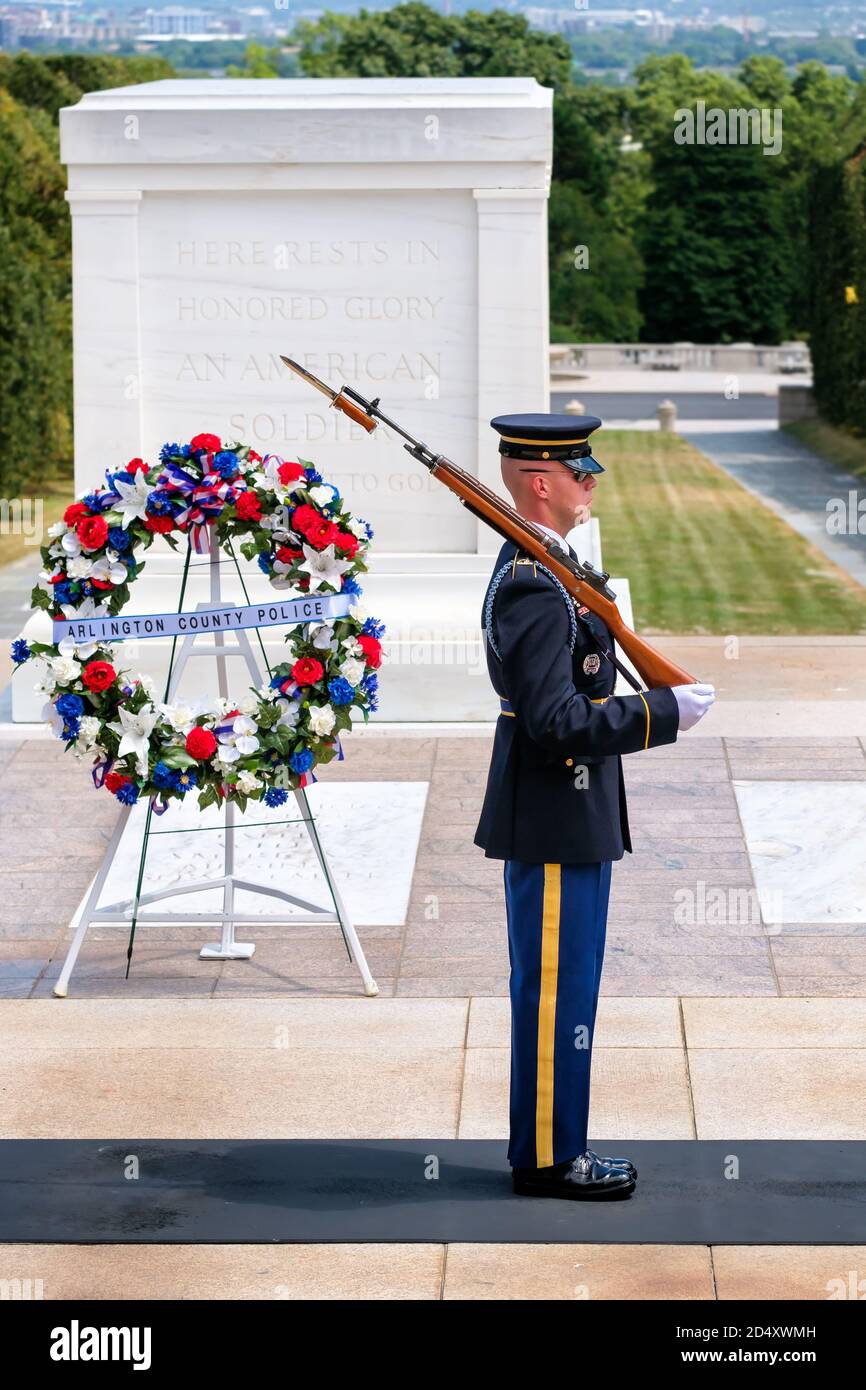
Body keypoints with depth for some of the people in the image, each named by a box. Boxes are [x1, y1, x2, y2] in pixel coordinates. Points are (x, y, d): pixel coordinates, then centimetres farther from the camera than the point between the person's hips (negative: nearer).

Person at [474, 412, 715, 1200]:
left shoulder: (532, 568, 13)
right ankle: (549, 1159, 7)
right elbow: (558, 722, -26)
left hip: (557, 821, 11)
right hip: (555, 828, -11)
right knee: (557, 992, -2)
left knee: (554, 989, 16)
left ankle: (546, 1146, 24)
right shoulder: (537, 587, -21)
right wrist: (666, 712, -21)